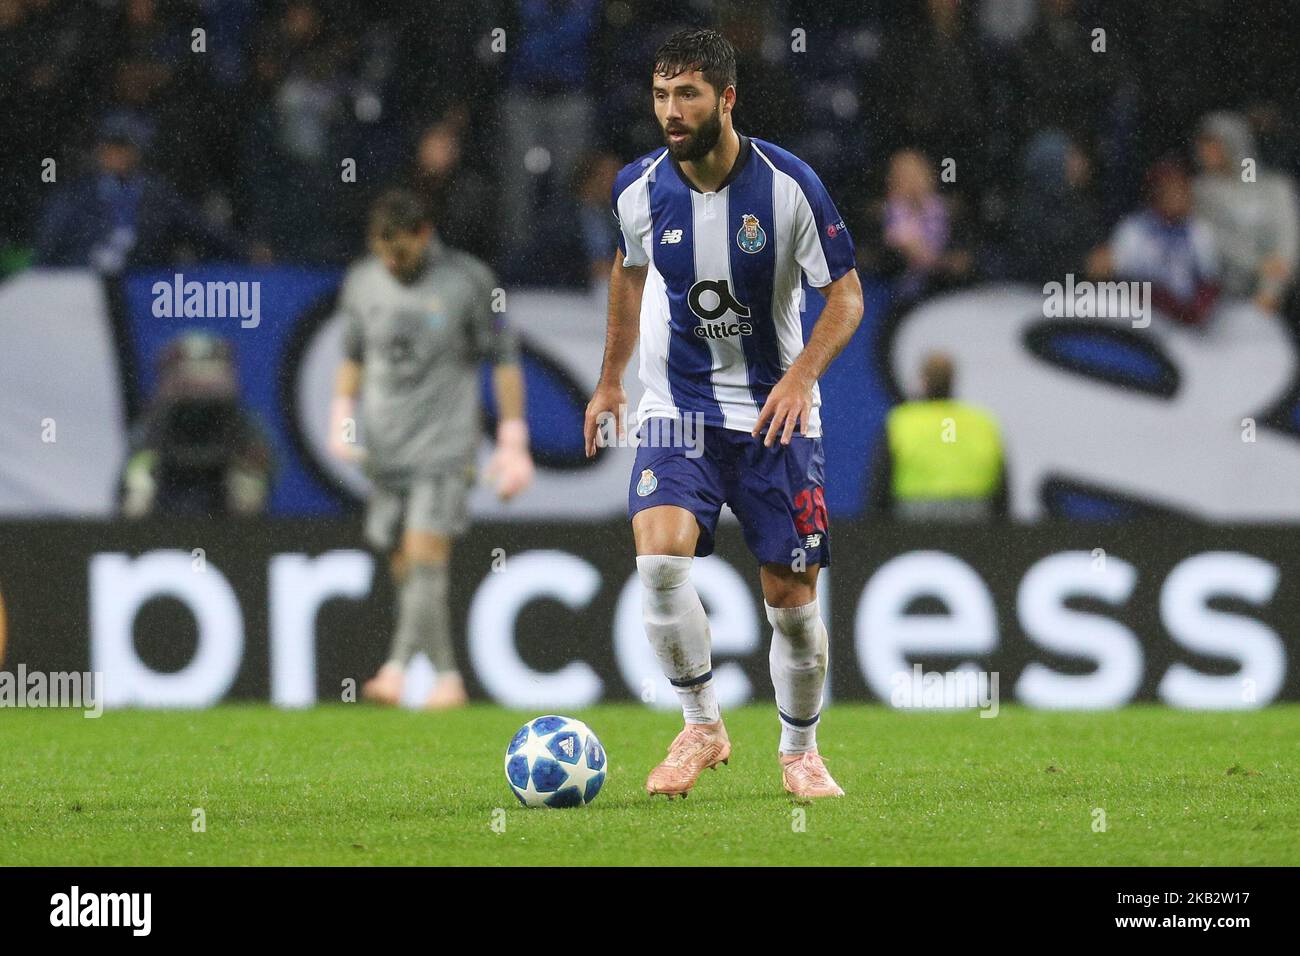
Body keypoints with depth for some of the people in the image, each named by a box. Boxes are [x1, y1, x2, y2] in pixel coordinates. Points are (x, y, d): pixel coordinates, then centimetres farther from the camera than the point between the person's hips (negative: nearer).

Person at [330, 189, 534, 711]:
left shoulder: (468, 281, -5)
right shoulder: (362, 282, 7)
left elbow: (503, 359, 0)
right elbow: (352, 356, 20)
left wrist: (513, 444, -3)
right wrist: (342, 419, 5)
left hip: (445, 447, -5)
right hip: (385, 450, 5)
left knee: (425, 558, -16)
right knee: (406, 569, 3)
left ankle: (396, 669, -25)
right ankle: (448, 678, 11)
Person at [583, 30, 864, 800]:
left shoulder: (788, 185, -13)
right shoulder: (639, 189, -5)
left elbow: (847, 295, -7)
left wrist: (801, 376, -23)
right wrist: (611, 381, 22)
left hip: (776, 415, -1)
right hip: (677, 409, 1)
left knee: (793, 599, 1)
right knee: (660, 557, -24)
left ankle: (801, 752, 25)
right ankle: (703, 728, -6)